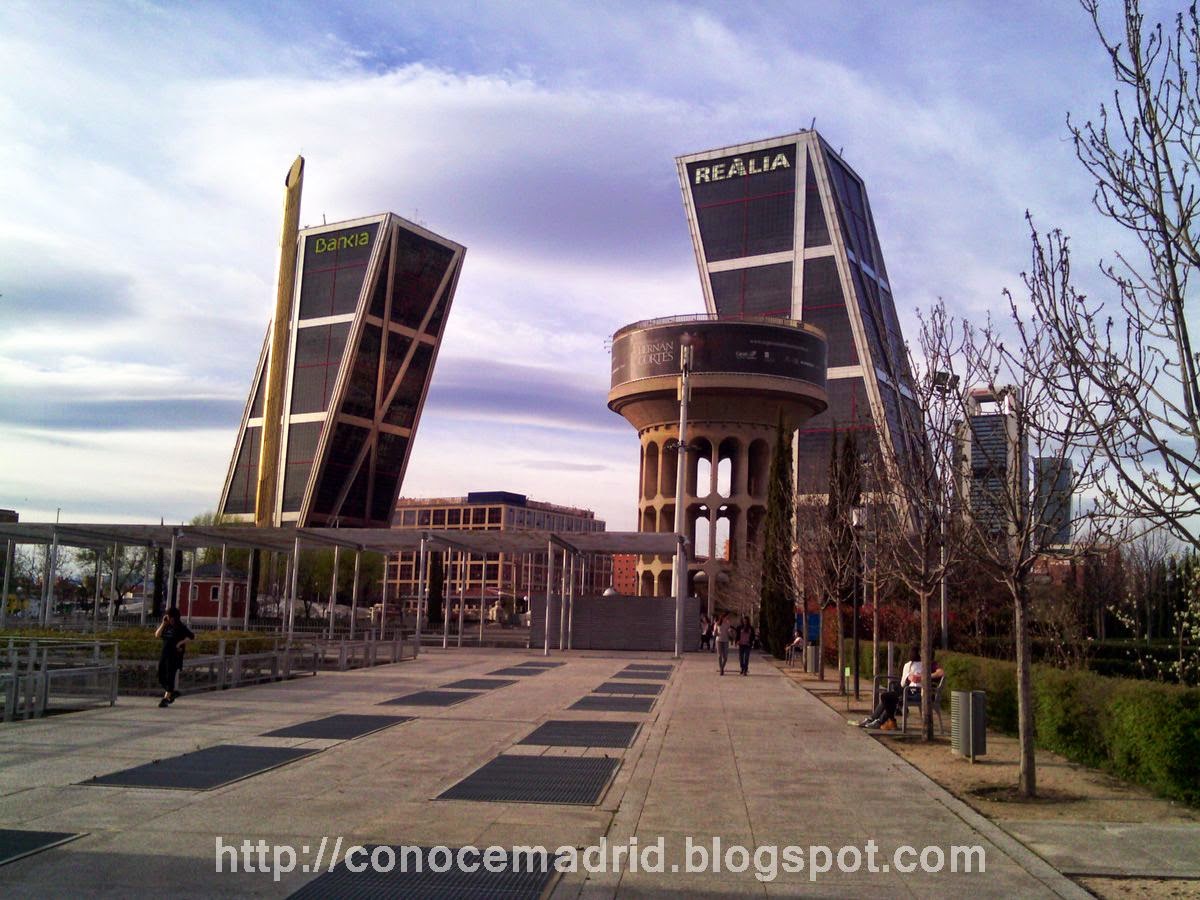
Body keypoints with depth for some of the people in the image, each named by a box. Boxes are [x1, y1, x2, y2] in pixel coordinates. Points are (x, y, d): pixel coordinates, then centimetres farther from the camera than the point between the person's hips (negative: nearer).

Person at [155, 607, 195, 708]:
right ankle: (172, 692, 28)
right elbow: (157, 635, 1)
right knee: (161, 678, 9)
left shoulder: (181, 627, -7)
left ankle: (166, 698, -1)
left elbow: (192, 636, -10)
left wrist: (180, 642, -16)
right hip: (164, 655, 6)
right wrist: (163, 624, -5)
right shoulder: (167, 627, 9)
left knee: (170, 677, -5)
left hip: (175, 655, -6)